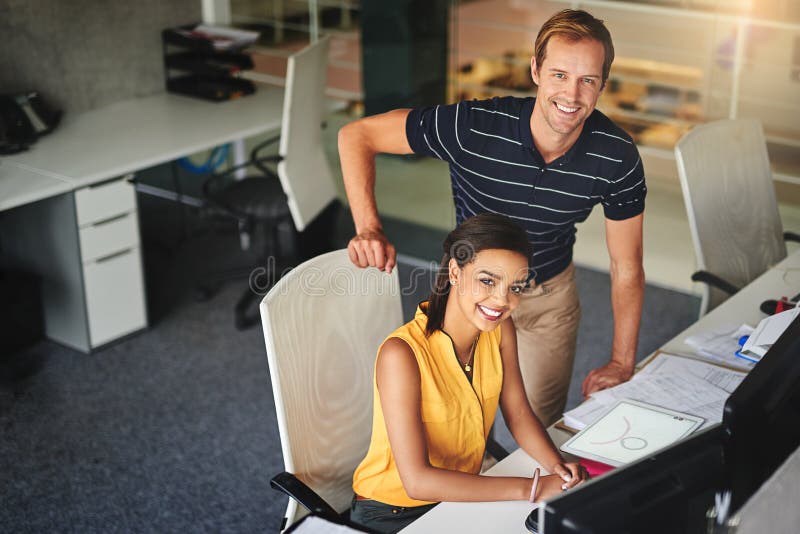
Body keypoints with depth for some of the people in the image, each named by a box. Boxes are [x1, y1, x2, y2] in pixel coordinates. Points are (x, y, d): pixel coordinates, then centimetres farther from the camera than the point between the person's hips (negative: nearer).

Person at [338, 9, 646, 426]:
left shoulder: (618, 158, -24)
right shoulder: (474, 127, -32)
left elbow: (627, 269, -12)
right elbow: (357, 135, -24)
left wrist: (622, 364, -12)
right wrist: (369, 230, -36)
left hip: (551, 293, 1)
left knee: (542, 426, 14)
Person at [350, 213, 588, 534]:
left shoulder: (499, 328, -7)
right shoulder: (402, 353, -28)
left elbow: (518, 412, 3)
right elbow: (417, 481, -30)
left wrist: (557, 467, -17)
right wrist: (532, 488, -31)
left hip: (461, 493, 6)